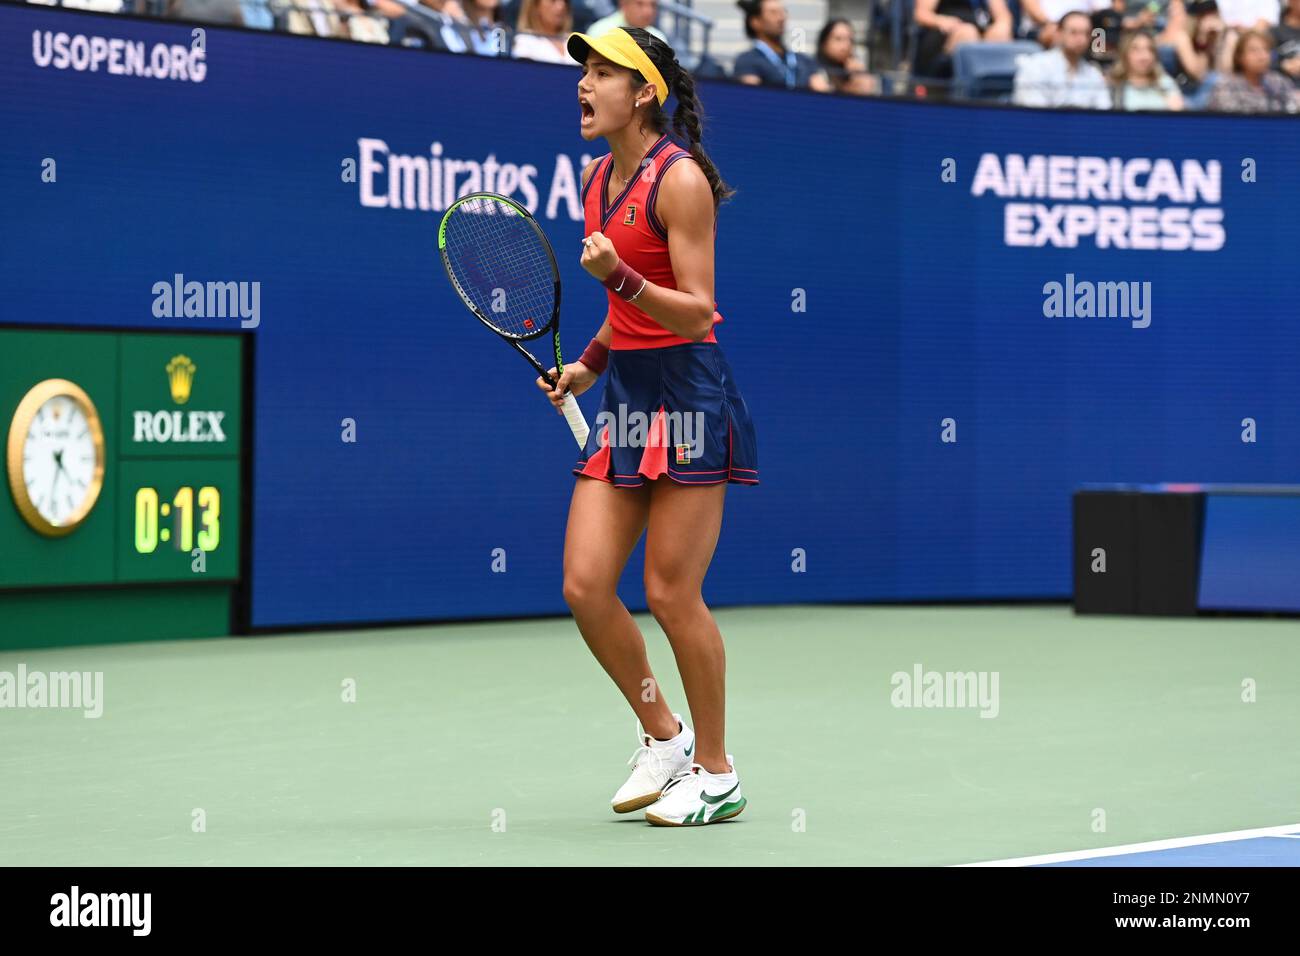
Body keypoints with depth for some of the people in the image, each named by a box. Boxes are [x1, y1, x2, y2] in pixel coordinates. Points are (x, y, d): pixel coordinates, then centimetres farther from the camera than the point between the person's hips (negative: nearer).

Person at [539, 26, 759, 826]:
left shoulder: (680, 178, -13)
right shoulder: (598, 179, 12)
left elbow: (696, 313, -16)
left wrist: (620, 277, -29)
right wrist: (589, 364, 11)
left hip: (688, 396, -8)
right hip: (624, 397, 8)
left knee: (672, 594, -4)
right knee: (585, 587, 1)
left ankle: (716, 774, 11)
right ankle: (662, 736, 20)